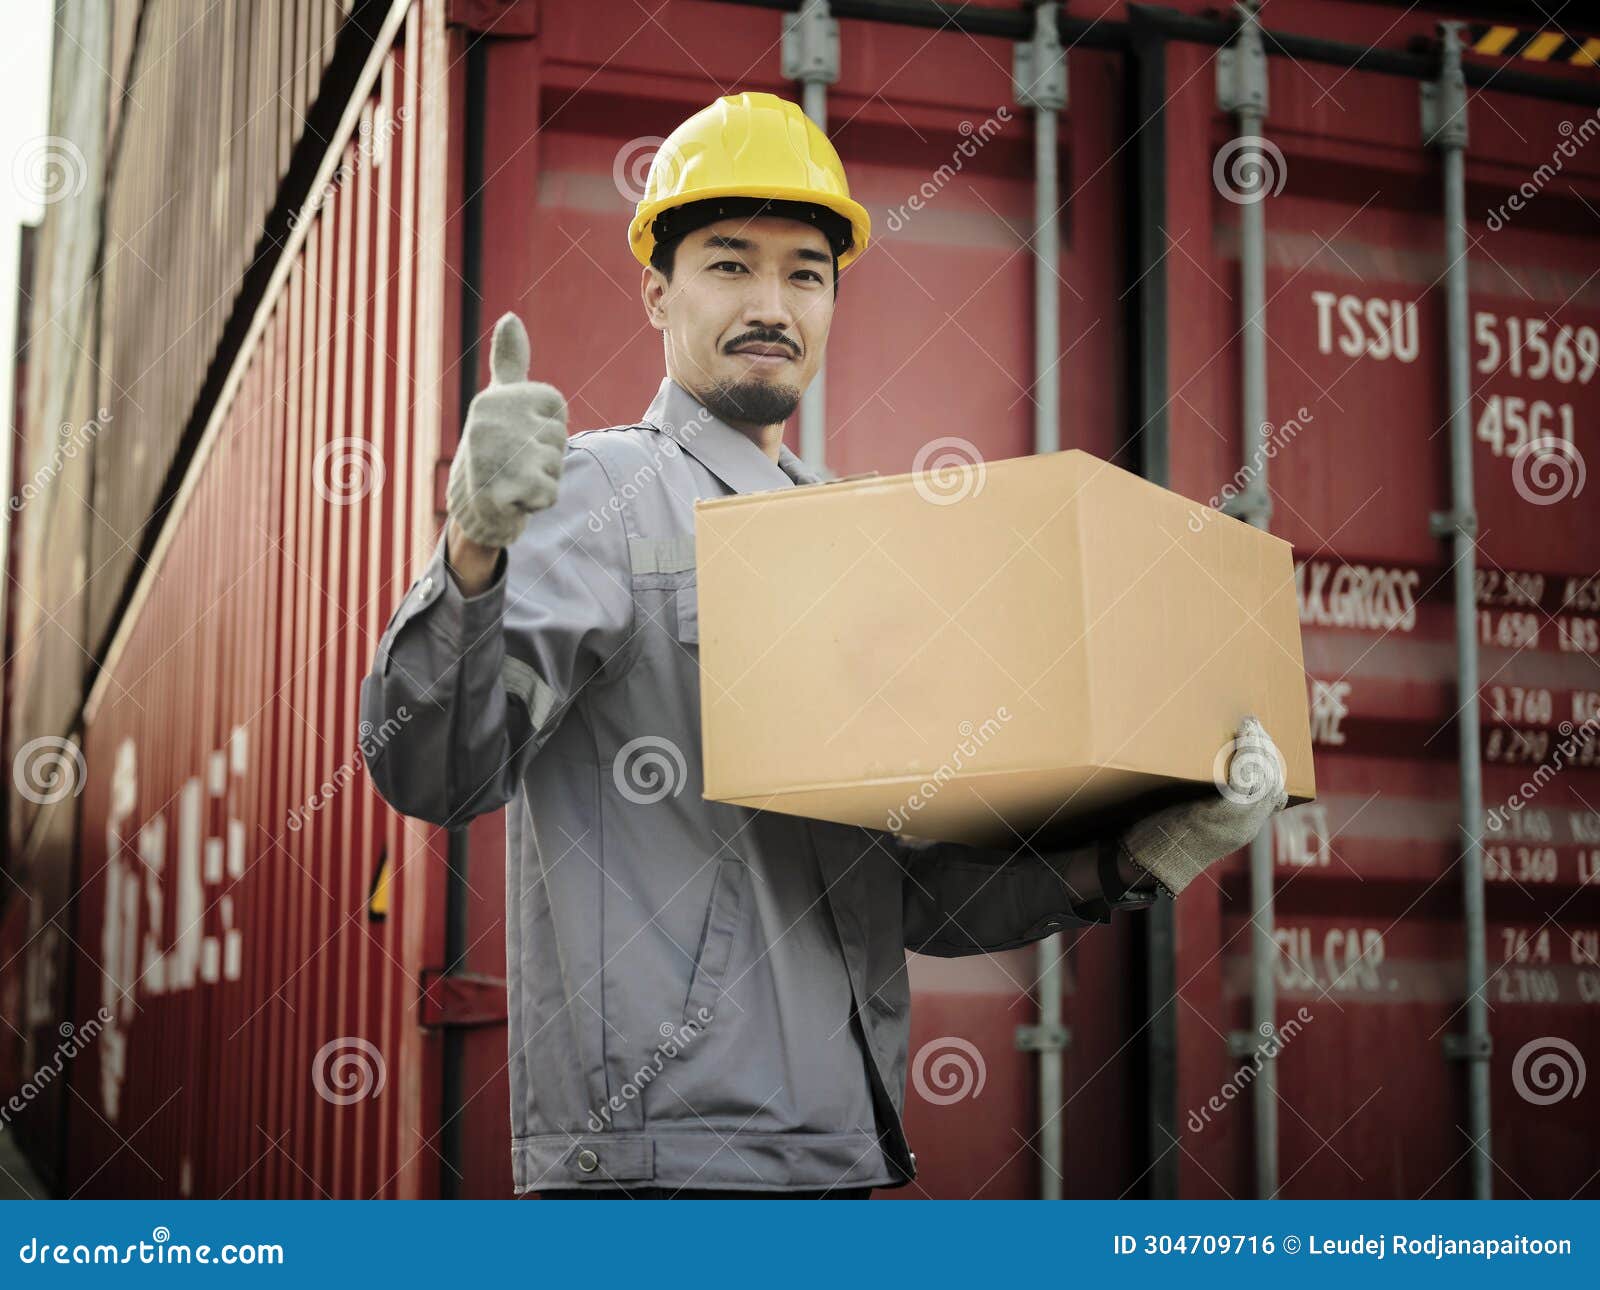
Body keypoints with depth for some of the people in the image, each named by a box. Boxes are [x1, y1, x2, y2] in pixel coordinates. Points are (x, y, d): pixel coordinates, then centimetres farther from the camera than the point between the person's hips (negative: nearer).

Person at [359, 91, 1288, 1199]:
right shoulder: (602, 492, -3)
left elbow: (921, 896, 15)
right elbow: (435, 773, -16)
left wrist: (1136, 860, 0)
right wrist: (477, 551, -33)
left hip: (841, 1150, 7)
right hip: (666, 1150, -7)